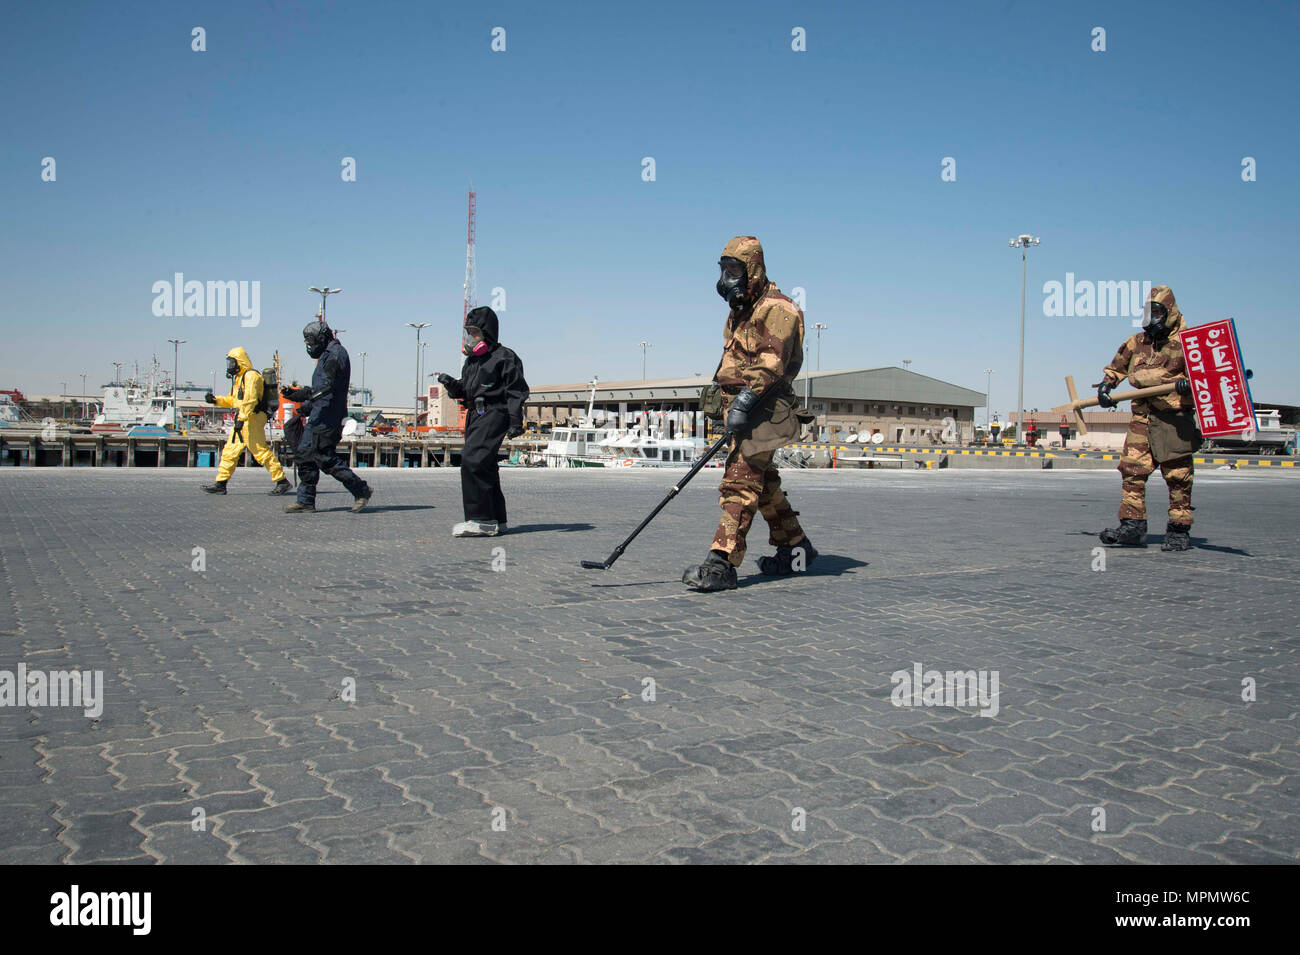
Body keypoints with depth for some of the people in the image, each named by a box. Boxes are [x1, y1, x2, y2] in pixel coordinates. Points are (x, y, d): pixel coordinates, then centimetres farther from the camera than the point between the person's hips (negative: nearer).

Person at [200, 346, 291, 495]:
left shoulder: (251, 375, -11)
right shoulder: (239, 378, 22)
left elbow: (250, 400, -21)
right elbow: (233, 399, 29)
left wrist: (241, 418, -27)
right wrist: (216, 400, 18)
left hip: (252, 418, -10)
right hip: (242, 420, 10)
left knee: (260, 450, -12)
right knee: (230, 451, 9)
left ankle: (282, 481, -7)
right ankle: (220, 484, 13)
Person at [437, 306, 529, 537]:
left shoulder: (504, 357, -5)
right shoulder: (472, 360, 20)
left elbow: (516, 391, -9)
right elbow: (464, 391, 23)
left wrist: (516, 422, -16)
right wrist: (451, 384, 2)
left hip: (493, 414, -9)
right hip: (475, 415, 10)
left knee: (472, 460, -20)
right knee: (484, 466, 11)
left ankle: (481, 519, -19)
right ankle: (496, 519, 20)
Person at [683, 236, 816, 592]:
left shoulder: (775, 309, -12)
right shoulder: (739, 311, 19)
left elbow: (771, 364, -23)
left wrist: (745, 402, -30)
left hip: (764, 408, -10)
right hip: (742, 406, 10)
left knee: (740, 482, -16)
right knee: (762, 483, 16)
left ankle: (722, 564, -19)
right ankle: (795, 547, 29)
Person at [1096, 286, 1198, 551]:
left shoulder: (1185, 342, -1)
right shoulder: (1136, 342, 15)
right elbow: (1116, 367, 29)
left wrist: (1188, 384, -27)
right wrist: (1105, 385, 12)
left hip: (1174, 418, -5)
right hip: (1142, 418, 5)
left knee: (1178, 475, -1)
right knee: (1132, 470, -2)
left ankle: (1179, 531, 7)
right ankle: (1132, 526, 0)